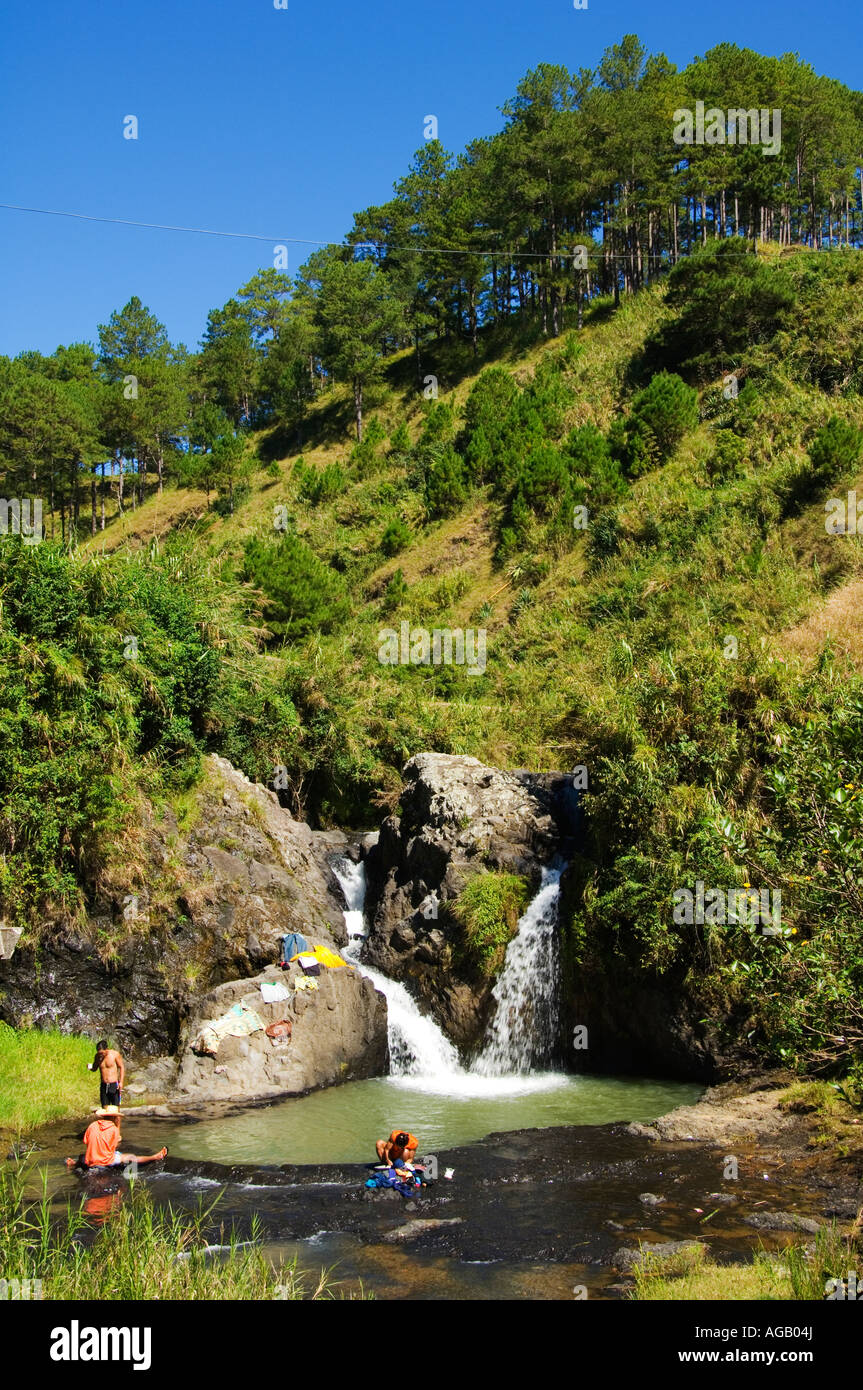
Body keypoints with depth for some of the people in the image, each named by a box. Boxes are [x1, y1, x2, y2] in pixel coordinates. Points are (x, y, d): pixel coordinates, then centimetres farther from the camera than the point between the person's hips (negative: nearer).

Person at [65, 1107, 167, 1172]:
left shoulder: (92, 1126, 0)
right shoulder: (114, 1128, -9)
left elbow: (85, 1144, 5)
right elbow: (114, 1146, -1)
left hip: (90, 1162, 3)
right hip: (106, 1161, -2)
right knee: (131, 1157, 6)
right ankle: (154, 1158, 11)